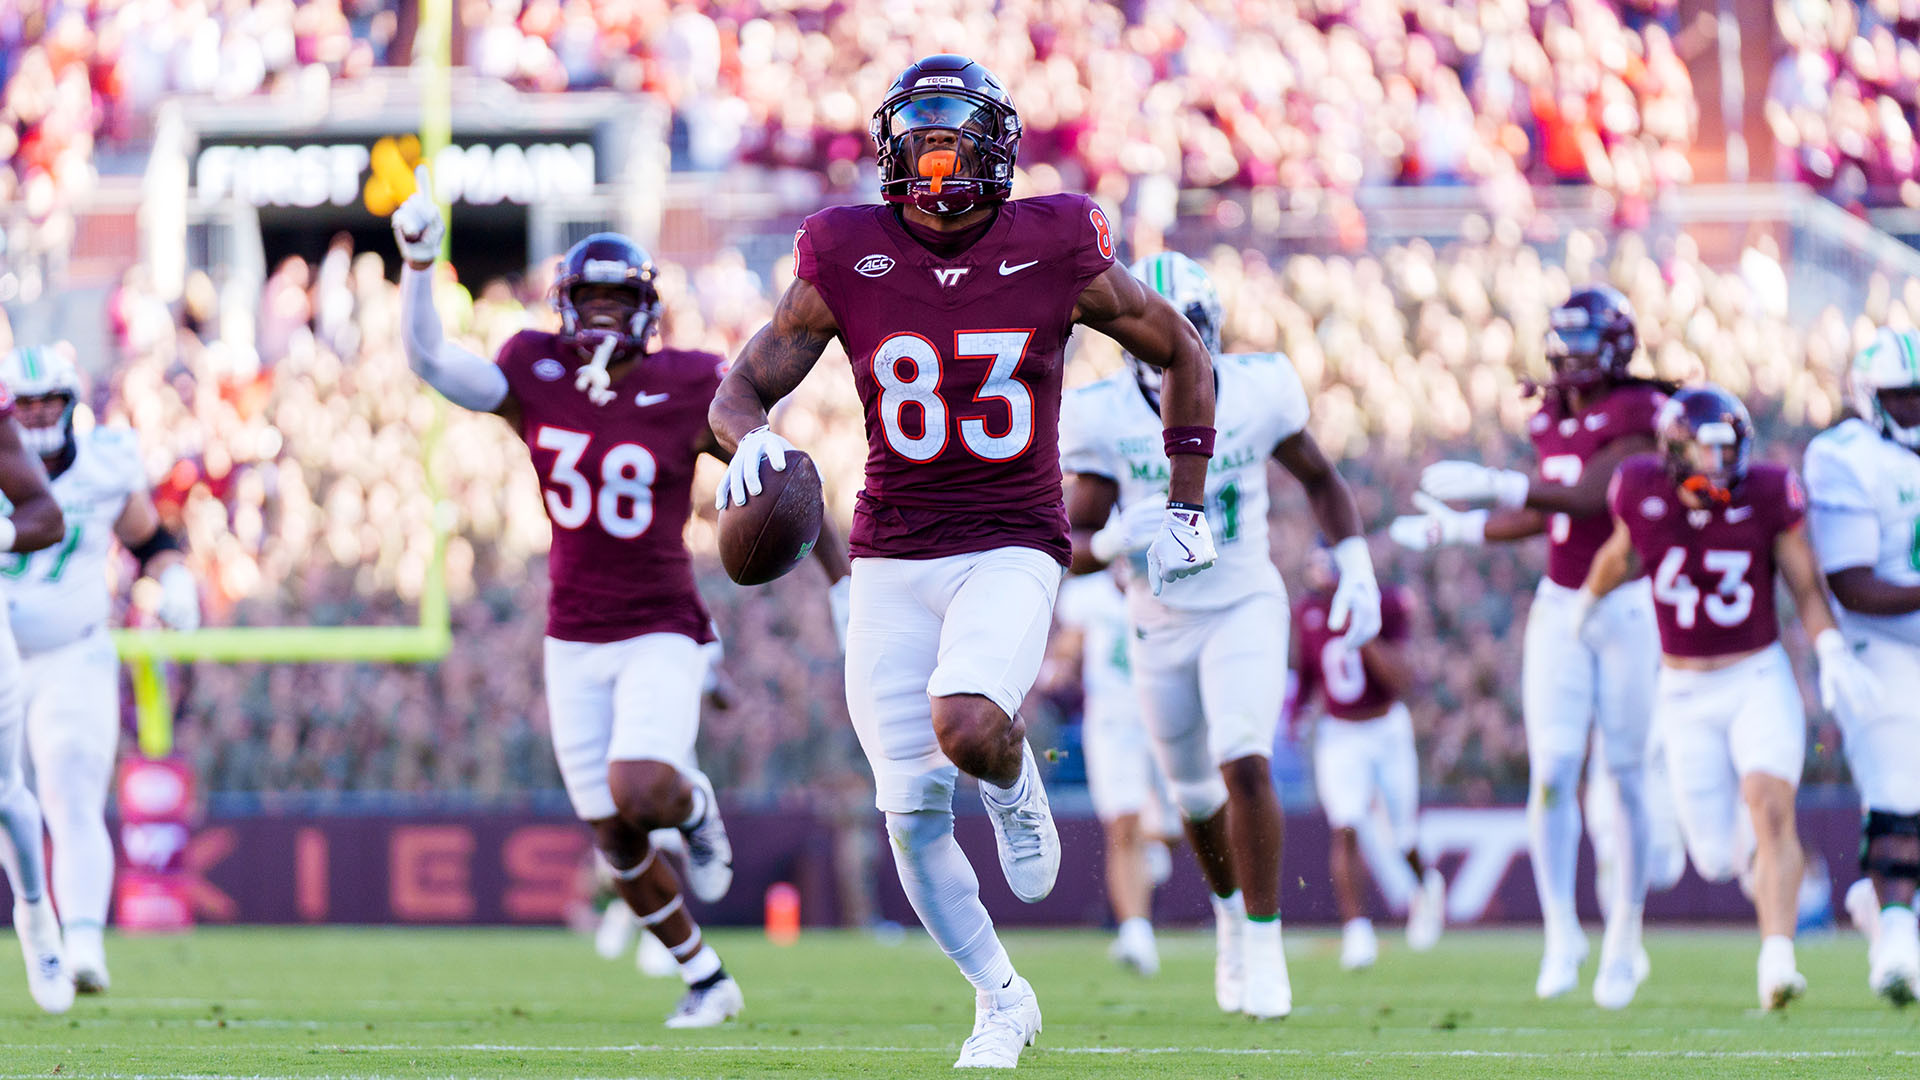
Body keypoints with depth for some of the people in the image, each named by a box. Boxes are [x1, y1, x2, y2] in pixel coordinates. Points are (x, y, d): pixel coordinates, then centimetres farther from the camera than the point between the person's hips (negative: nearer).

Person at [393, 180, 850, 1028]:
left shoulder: (689, 390, -9)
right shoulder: (537, 377, -1)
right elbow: (430, 360, -10)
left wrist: (843, 582, 0)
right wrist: (417, 260, -22)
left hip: (660, 632, -3)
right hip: (575, 638, 3)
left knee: (637, 793, -26)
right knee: (614, 837, 5)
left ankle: (692, 803, 12)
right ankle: (705, 979, 24)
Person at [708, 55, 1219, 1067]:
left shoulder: (1053, 252, -5)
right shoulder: (846, 259, -3)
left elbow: (1181, 351, 9)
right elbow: (738, 388, 2)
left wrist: (1187, 505, 6)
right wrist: (750, 438, -22)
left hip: (1010, 549, -2)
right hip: (892, 559, 2)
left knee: (967, 728, -30)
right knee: (913, 811, 0)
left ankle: (1018, 790, 8)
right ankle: (1000, 999, 21)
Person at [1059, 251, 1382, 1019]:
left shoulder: (1257, 393, -12)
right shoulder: (1104, 418, -15)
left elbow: (1320, 480, 6)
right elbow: (1073, 547, -13)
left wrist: (1358, 571, -3)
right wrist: (1115, 541, -36)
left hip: (1245, 610, -1)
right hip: (1162, 623, 1)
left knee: (1245, 765, -22)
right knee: (1196, 796, 16)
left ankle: (1264, 942, -11)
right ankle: (1231, 911, 45)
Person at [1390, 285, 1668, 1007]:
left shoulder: (1637, 415, -12)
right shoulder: (1554, 419, 10)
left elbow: (1591, 497, -24)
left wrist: (1492, 484, -28)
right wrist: (1458, 528, 20)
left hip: (1628, 608, -5)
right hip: (1560, 610, 5)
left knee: (1627, 780, 3)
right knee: (1551, 772, -7)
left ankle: (1624, 940, 15)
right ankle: (1561, 934, -3)